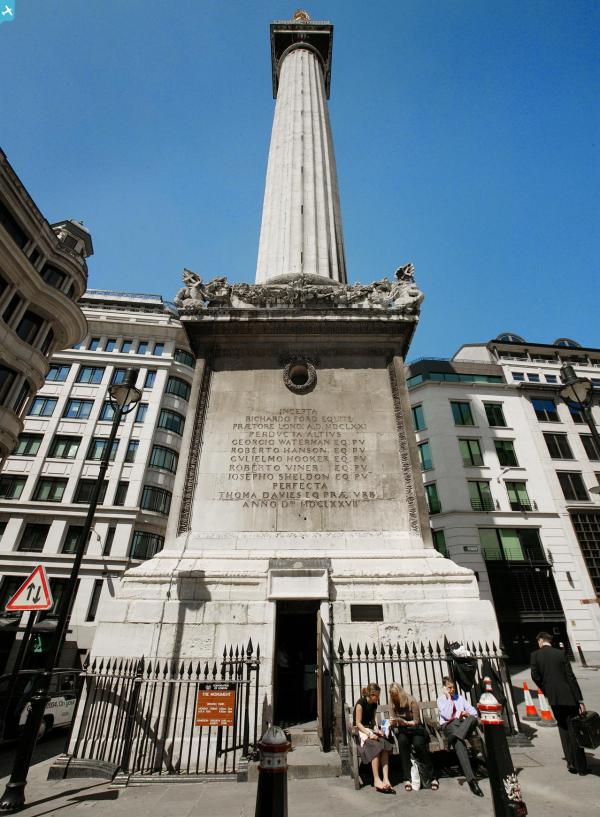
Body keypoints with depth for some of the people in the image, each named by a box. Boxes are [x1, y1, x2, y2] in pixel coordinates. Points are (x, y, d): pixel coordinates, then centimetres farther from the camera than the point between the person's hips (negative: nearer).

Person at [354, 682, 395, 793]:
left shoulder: (374, 704, 10)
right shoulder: (361, 703, -14)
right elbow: (358, 723, -14)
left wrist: (377, 730, -1)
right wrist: (369, 734, -24)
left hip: (370, 729, 7)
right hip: (360, 730, -7)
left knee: (385, 747, -23)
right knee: (376, 746, -32)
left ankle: (386, 779, -25)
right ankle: (376, 780, -25)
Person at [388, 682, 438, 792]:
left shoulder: (411, 701, -11)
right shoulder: (392, 705, 2)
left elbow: (416, 721, -10)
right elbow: (393, 722, 3)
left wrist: (405, 722, -26)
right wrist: (391, 724, -20)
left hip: (416, 729, -2)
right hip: (402, 731, 2)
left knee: (418, 743, -33)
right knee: (402, 741, -32)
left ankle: (430, 777, -18)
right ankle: (407, 778, -28)